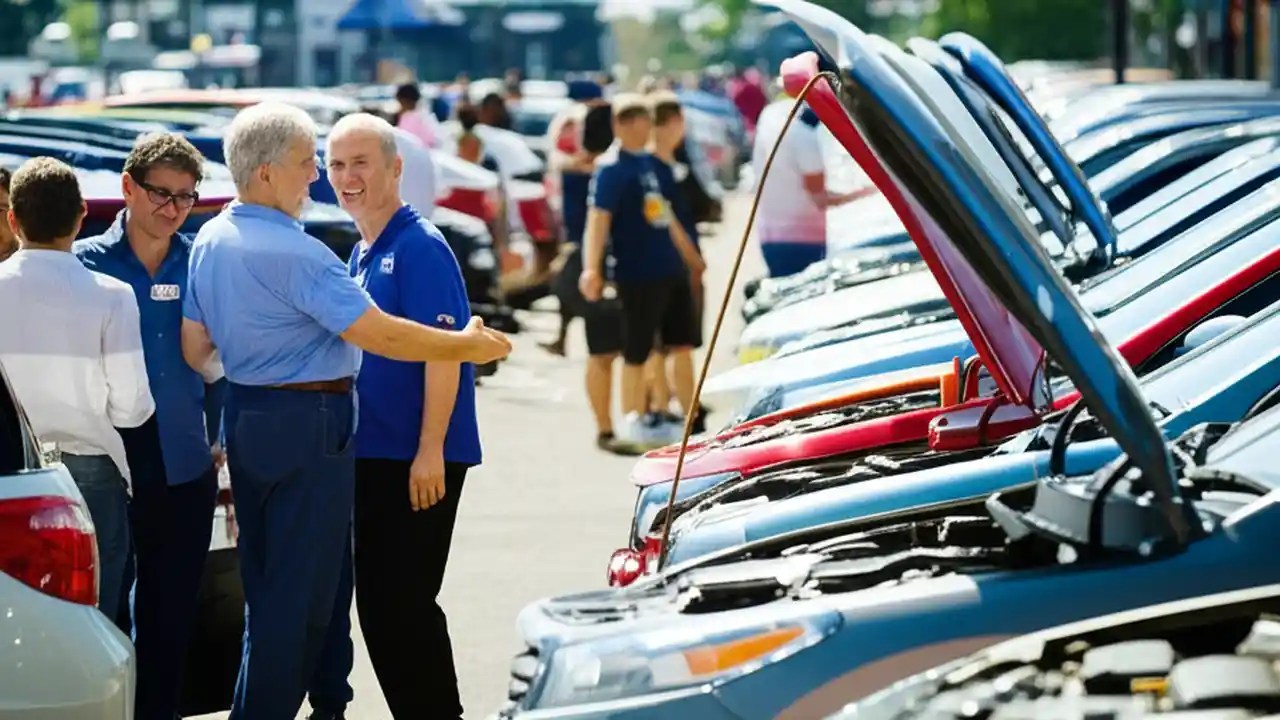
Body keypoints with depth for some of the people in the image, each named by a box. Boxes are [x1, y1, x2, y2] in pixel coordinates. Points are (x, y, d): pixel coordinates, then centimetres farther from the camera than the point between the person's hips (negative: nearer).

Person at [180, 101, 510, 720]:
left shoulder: (208, 241, 6)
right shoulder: (293, 252, -21)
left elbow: (195, 351, 12)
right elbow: (378, 333, -21)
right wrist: (468, 346, -10)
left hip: (243, 415, 9)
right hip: (309, 424, -9)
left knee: (263, 585, 16)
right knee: (301, 592, 0)